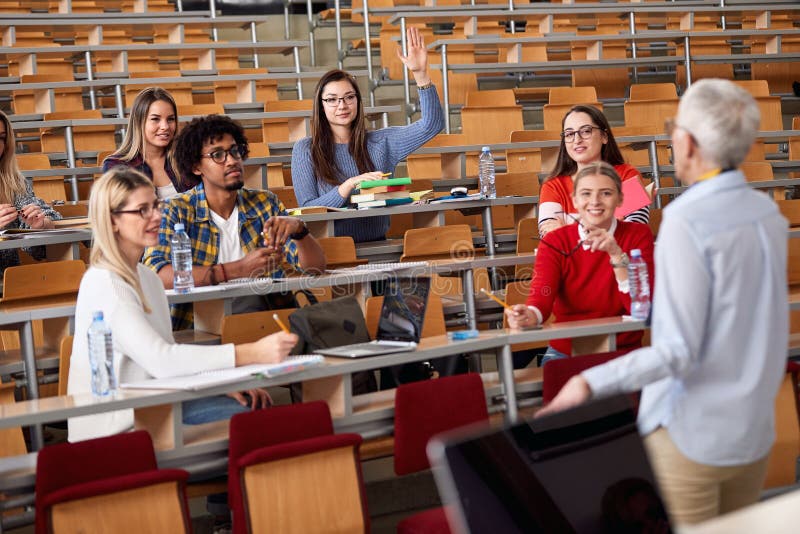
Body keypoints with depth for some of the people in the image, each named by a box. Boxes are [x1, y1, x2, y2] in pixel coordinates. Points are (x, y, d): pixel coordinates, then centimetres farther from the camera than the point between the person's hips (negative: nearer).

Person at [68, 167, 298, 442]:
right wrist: (253, 354, -35)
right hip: (112, 428, -9)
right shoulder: (103, 285, -17)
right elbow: (160, 359, -29)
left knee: (253, 408, -8)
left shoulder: (147, 277, 14)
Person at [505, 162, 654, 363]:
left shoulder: (638, 235, -1)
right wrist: (528, 315, -40)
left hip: (623, 352, -1)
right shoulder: (555, 242, 1)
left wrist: (616, 254, -24)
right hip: (565, 352, 2)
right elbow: (541, 297, -16)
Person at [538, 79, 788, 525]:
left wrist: (591, 383, -26)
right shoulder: (769, 213, 2)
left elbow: (679, 350, -24)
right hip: (757, 432, 7)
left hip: (691, 437, -7)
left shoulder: (687, 221, -21)